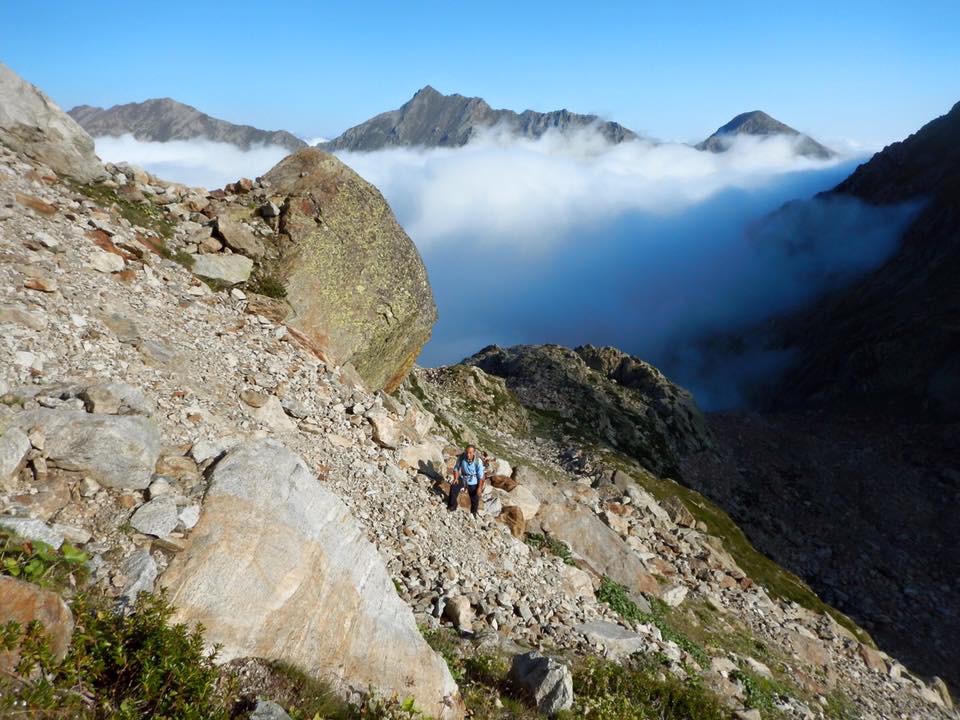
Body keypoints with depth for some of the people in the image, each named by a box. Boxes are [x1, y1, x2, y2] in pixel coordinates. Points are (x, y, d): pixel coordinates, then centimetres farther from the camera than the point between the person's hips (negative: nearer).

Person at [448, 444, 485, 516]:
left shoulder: (478, 461, -25)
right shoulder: (462, 457, -19)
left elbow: (481, 476, -16)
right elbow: (456, 468, -3)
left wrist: (479, 488, -16)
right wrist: (456, 478, -13)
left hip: (473, 481, -2)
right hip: (463, 478, 2)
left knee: (475, 498, 1)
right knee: (453, 487, -22)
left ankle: (473, 513, 29)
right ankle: (452, 506, -3)